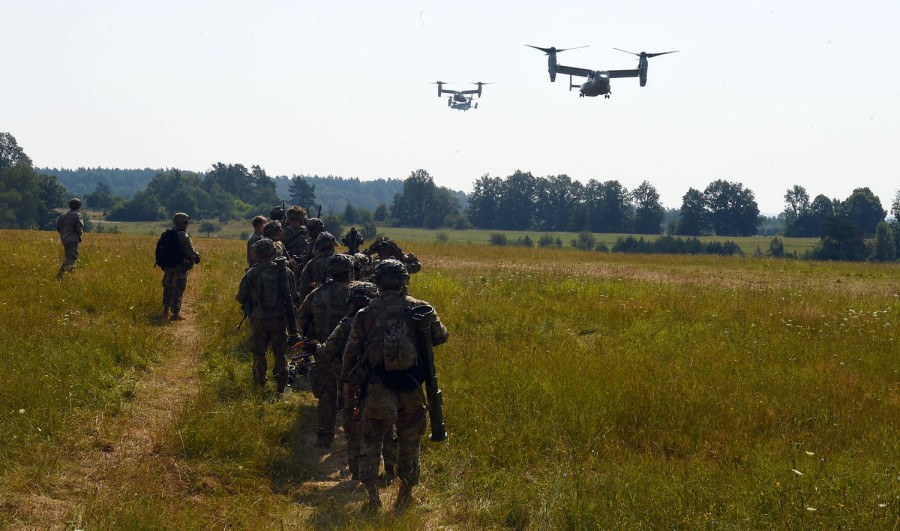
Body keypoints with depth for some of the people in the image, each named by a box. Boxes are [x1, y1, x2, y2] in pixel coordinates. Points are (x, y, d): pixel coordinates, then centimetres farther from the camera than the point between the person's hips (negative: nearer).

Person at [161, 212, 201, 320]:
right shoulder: (184, 237, -17)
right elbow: (190, 253, -18)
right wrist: (197, 257, 1)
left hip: (167, 266, 6)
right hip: (180, 267, -6)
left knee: (168, 289, 17)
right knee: (178, 291, 0)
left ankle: (165, 311, 23)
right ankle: (175, 313, 2)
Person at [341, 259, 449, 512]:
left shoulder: (366, 314, -4)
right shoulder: (420, 310, -3)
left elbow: (352, 351, 1)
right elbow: (441, 336, 10)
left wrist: (348, 381, 12)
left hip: (378, 388, -1)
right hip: (412, 387, 1)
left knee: (372, 439, 10)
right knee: (409, 441, 14)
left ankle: (372, 494, 0)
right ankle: (405, 494, 20)